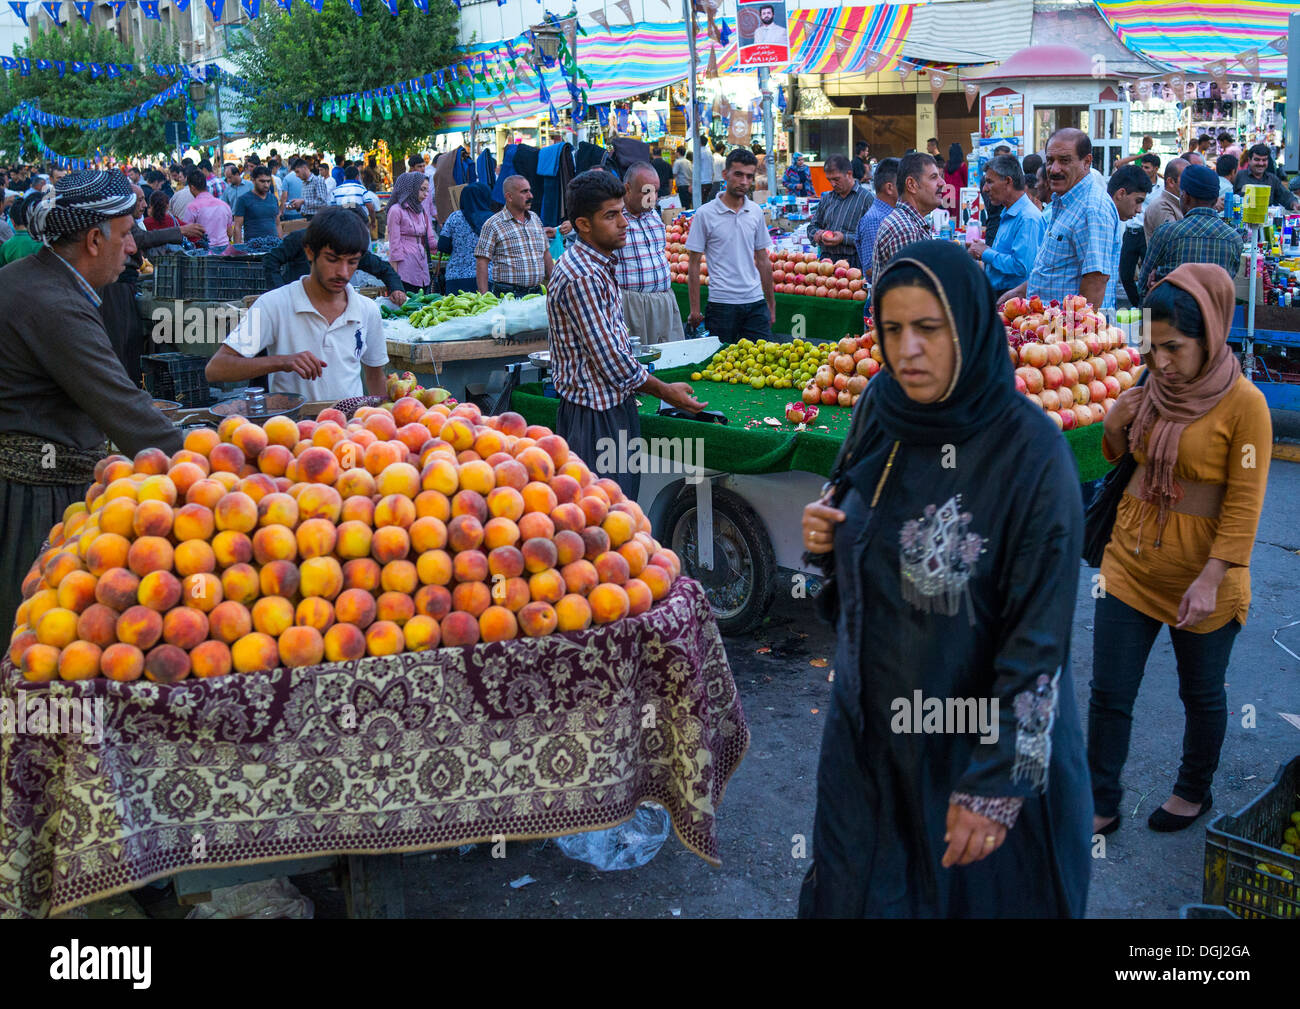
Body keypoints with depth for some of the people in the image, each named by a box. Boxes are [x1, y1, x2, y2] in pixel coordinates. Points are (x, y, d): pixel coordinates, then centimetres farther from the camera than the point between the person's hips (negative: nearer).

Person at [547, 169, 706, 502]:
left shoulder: (600, 265, 11)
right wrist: (665, 392, -11)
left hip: (613, 403, 10)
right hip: (594, 415, -10)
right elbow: (612, 362, -22)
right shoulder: (580, 278, -22)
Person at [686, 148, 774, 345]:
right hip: (722, 304, -4)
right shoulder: (705, 214, -4)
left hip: (756, 301, 4)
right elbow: (694, 264, -3)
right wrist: (694, 310, -6)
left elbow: (763, 260, 15)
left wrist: (771, 303, 14)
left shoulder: (756, 212, 8)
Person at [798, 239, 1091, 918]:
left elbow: (1040, 634, -20)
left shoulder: (1031, 452, -21)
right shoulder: (879, 414, -5)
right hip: (869, 724, 5)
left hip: (983, 738, -5)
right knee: (852, 893, 21)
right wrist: (825, 540, -12)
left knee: (973, 893, 17)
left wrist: (996, 785, -20)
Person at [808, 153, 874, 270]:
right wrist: (816, 234, 6)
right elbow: (813, 226, 29)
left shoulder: (867, 198, 0)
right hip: (826, 260, 4)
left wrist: (845, 238, -15)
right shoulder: (826, 199, 20)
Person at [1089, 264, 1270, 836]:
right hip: (1131, 559, 5)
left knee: (1201, 695, 16)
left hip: (1200, 572, -4)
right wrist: (1114, 428, -4)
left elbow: (1244, 504, -15)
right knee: (1108, 693, 5)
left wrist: (1210, 579, -21)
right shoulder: (1151, 388, 2)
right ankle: (1101, 806, 20)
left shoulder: (1243, 403, -14)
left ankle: (1194, 791, 40)